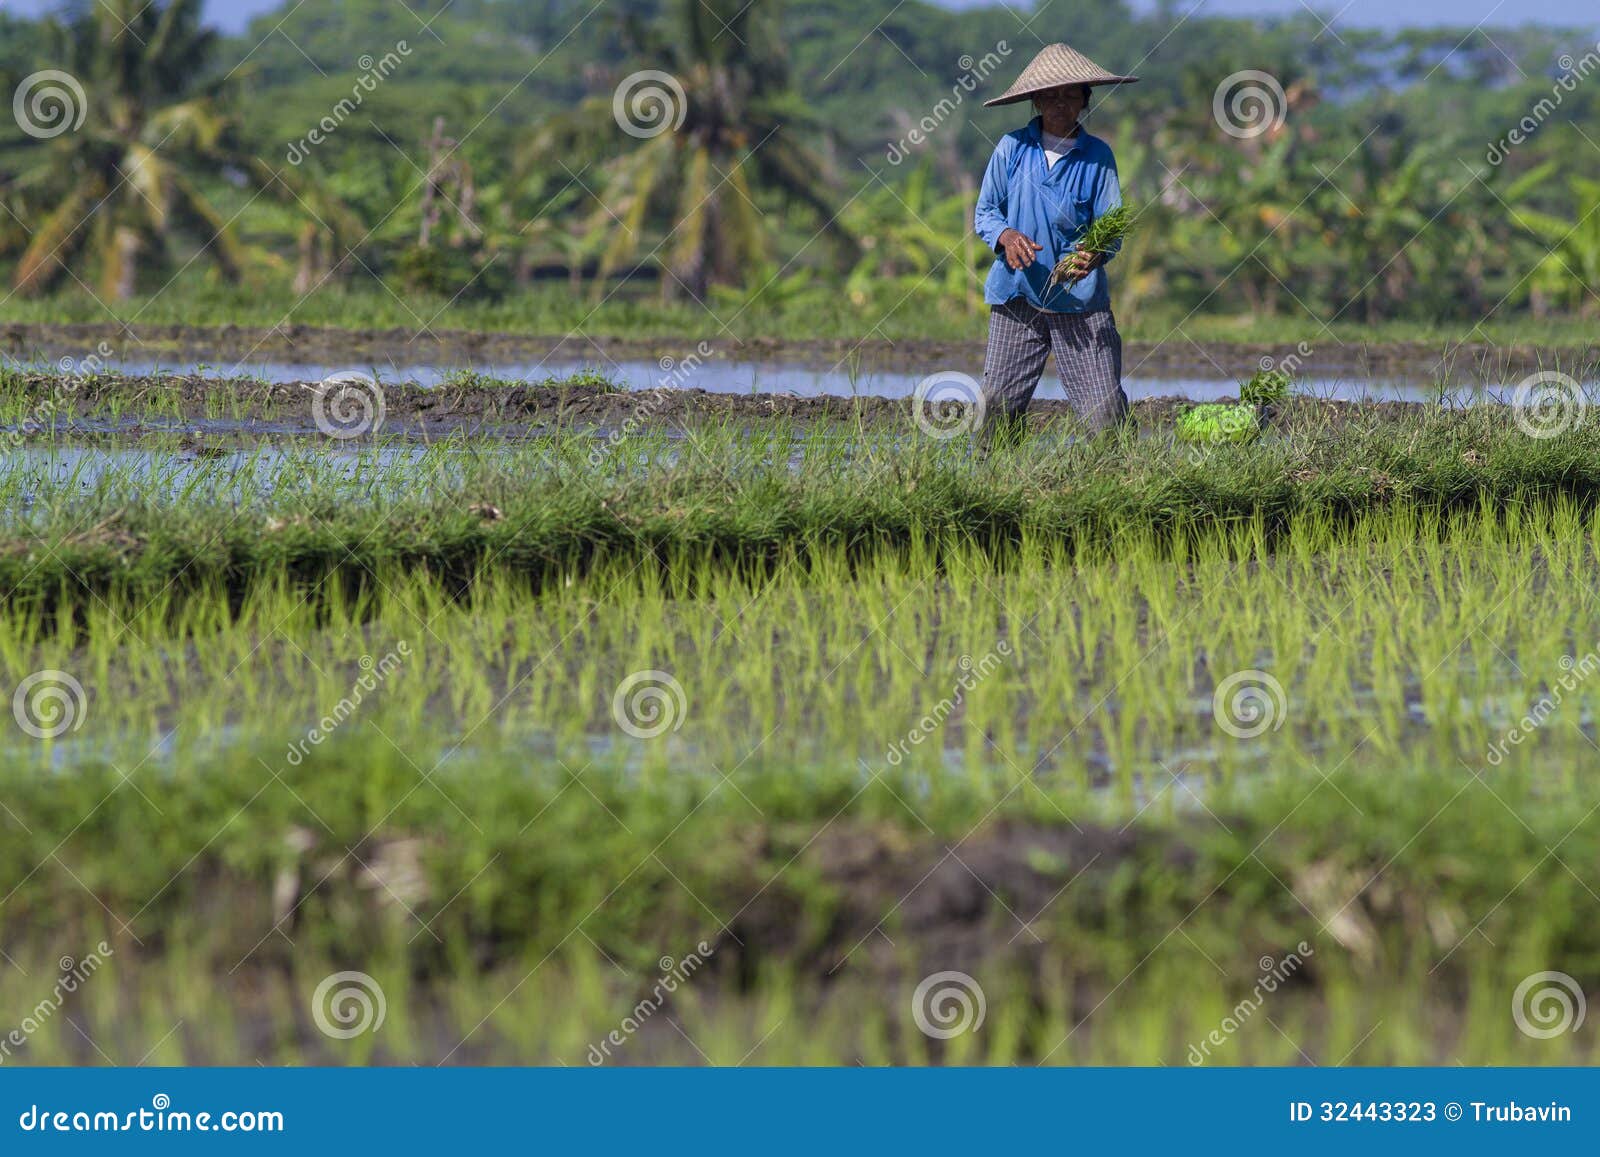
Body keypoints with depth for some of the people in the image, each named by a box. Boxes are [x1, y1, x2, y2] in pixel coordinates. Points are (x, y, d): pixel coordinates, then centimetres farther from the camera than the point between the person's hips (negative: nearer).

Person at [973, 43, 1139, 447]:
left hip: (1081, 298, -1)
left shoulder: (1098, 156, 4)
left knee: (1105, 408, -7)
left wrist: (1097, 254, -23)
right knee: (998, 405, 0)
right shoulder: (1012, 148, 4)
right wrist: (1006, 236, -15)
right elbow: (985, 213, 8)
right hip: (1017, 295, 1)